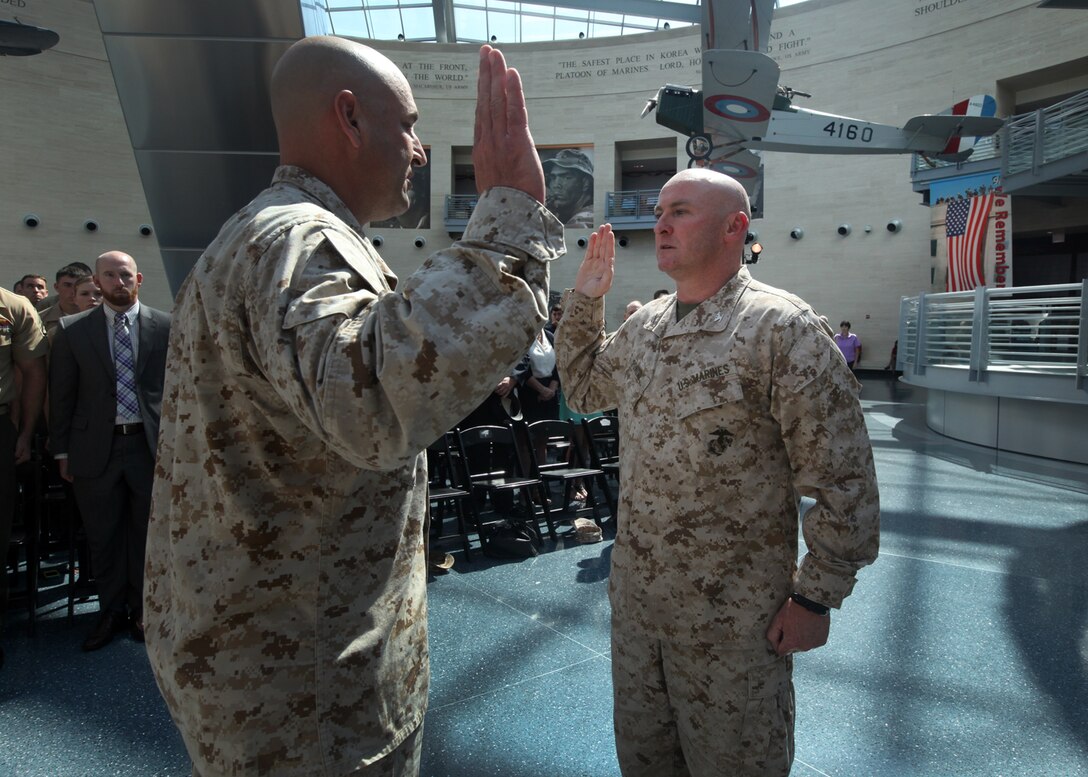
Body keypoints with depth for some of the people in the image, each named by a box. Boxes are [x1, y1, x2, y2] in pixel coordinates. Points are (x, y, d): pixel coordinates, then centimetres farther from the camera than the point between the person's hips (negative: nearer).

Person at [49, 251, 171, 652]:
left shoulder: (165, 326, 0)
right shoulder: (72, 330, 3)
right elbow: (61, 395, 5)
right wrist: (63, 450, 3)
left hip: (150, 445, -1)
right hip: (95, 448, 1)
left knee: (147, 533, 9)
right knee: (103, 536, 10)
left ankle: (142, 609, 27)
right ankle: (112, 610, 27)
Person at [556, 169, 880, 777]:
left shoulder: (782, 328, -16)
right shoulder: (644, 325, 5)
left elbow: (843, 478, -16)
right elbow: (584, 388, 22)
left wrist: (816, 597, -13)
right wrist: (585, 300, 11)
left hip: (733, 622, -6)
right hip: (635, 603, 6)